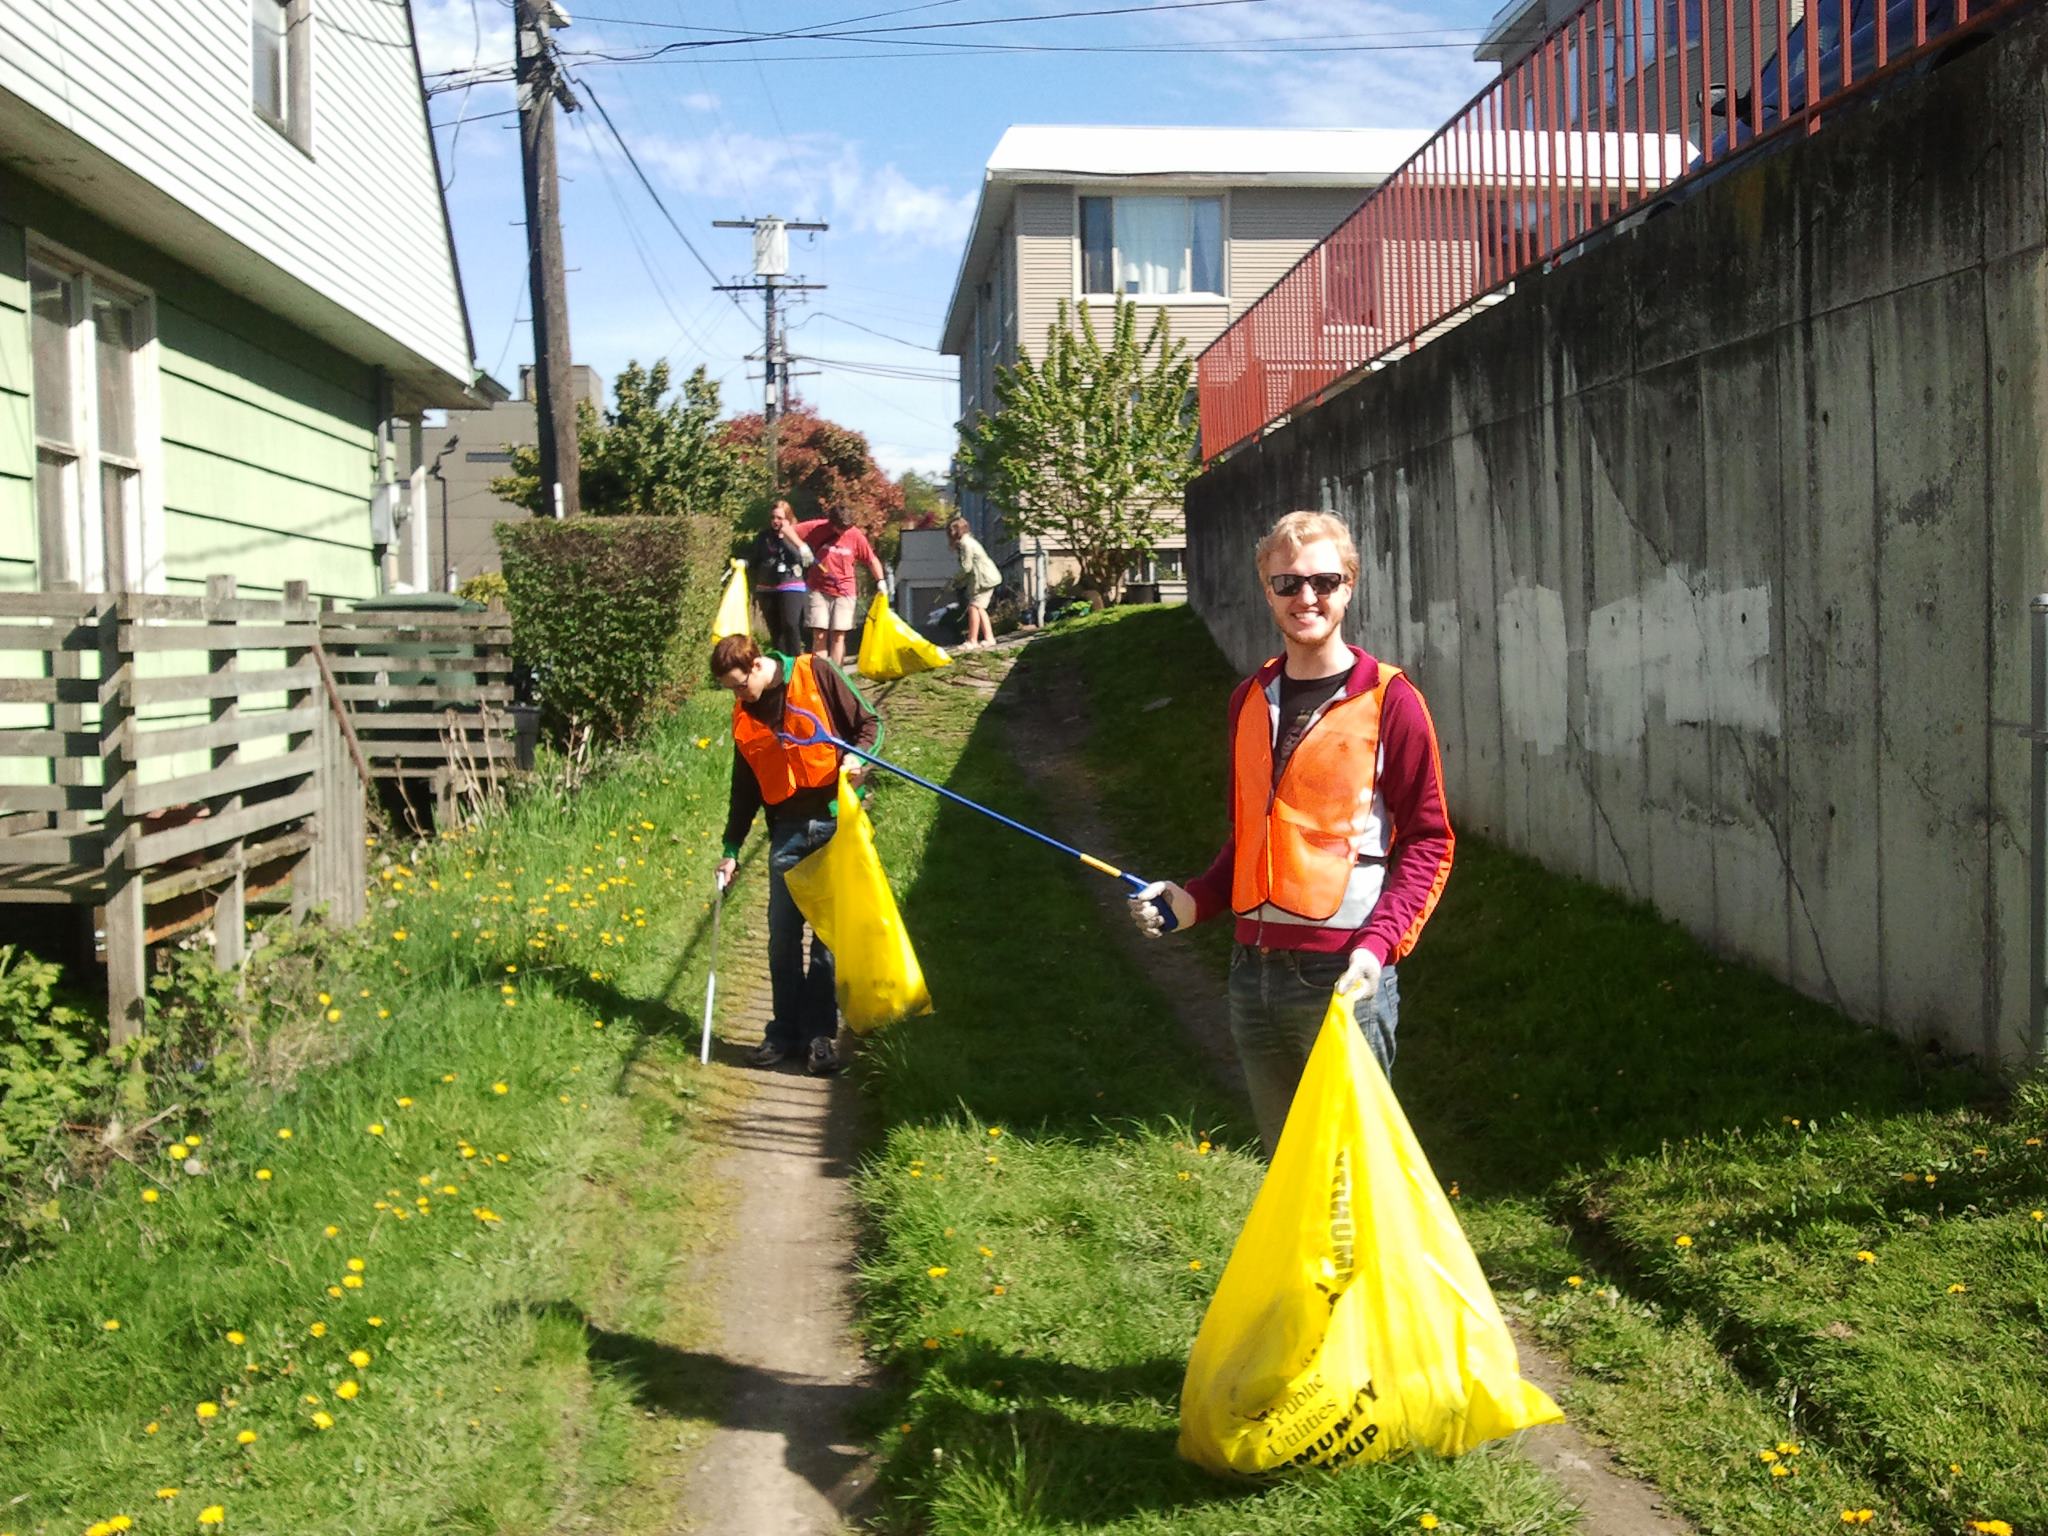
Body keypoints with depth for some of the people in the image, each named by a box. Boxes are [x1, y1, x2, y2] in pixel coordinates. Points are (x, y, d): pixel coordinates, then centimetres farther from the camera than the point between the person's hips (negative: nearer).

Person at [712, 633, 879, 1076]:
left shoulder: (815, 674, -3)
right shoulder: (744, 717, 11)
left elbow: (867, 722, 0)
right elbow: (744, 789, 17)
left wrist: (858, 758, -20)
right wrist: (731, 850, 14)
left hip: (835, 822, -4)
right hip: (788, 831, 4)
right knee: (782, 936, 2)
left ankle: (819, 1035, 7)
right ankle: (785, 1033, 12)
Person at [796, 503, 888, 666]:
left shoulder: (855, 535, -3)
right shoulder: (817, 528, -5)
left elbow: (872, 559, 6)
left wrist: (881, 581, -5)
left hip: (844, 592, 1)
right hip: (818, 591, -1)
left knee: (838, 636, -2)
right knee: (819, 635, -6)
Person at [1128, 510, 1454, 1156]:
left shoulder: (1388, 699, -7)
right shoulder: (1250, 699, 12)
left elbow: (1428, 841, -7)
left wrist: (1378, 944, -18)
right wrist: (1194, 899, 6)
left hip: (1342, 974, -6)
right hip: (1254, 968, 6)